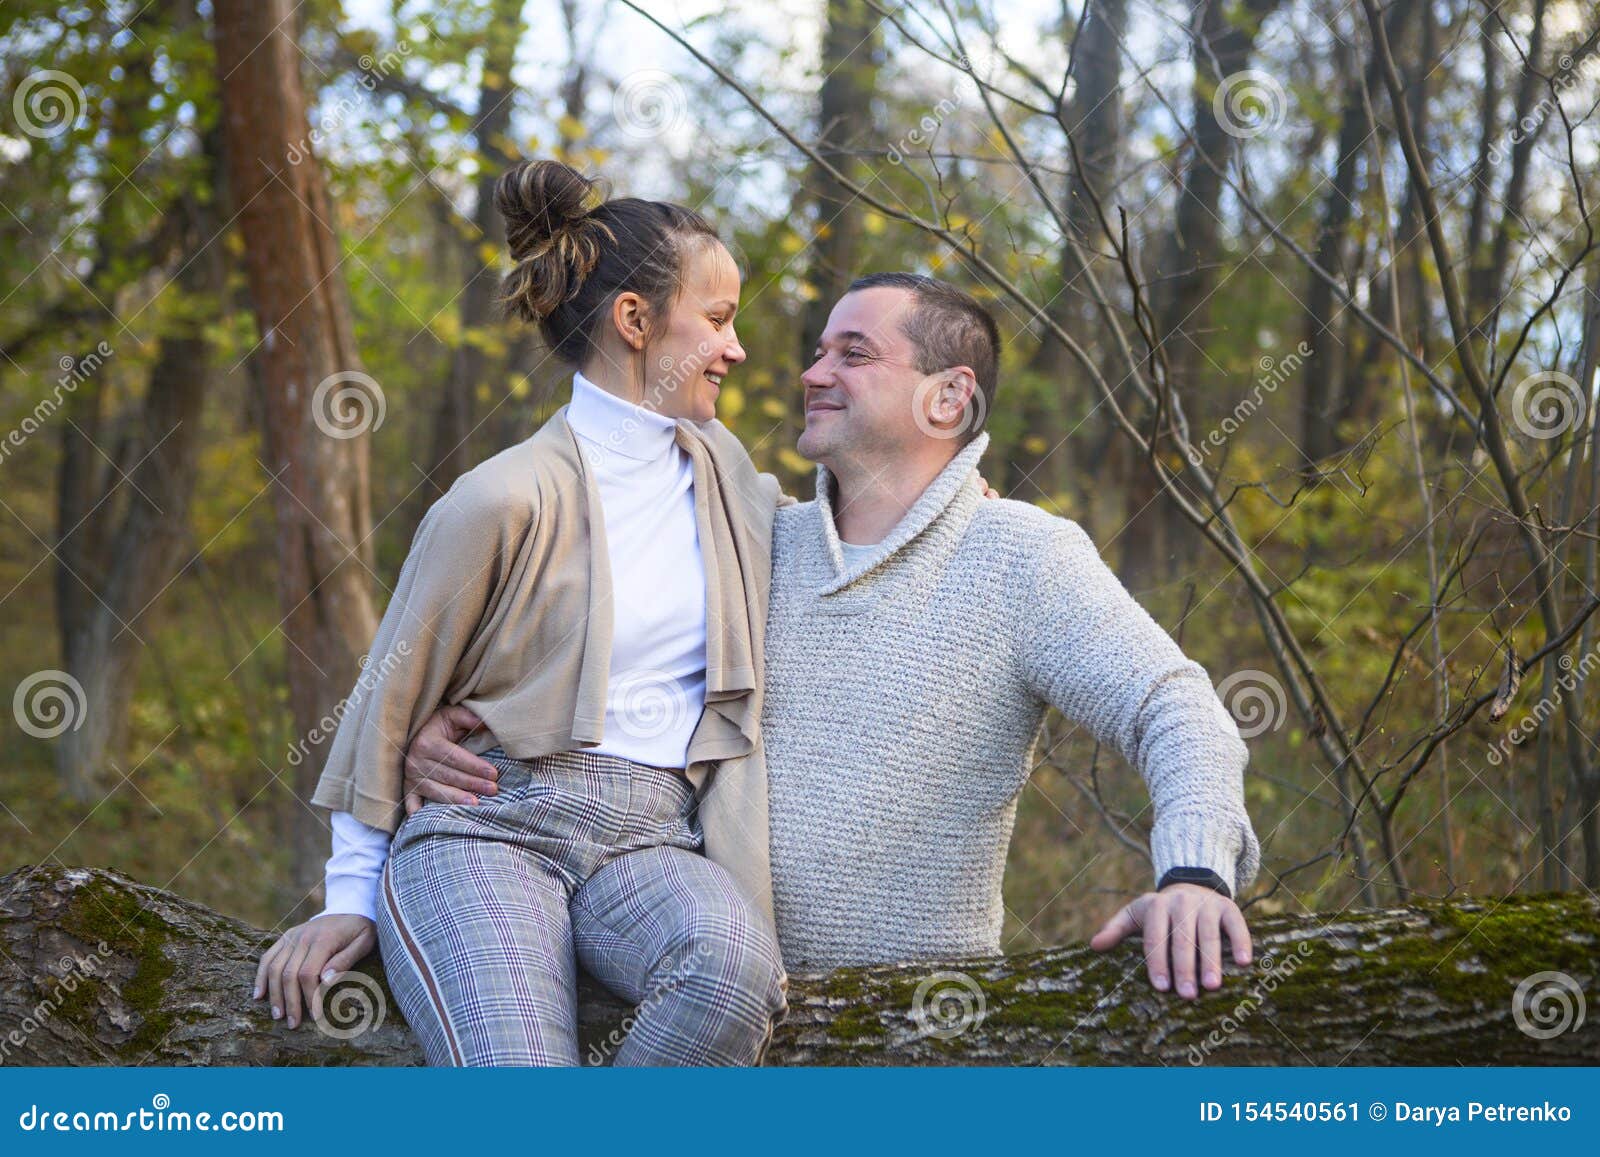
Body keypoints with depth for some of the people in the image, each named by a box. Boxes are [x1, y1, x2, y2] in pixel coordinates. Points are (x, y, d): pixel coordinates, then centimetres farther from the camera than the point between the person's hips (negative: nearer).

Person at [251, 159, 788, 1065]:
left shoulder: (723, 469, 15)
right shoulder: (508, 499, -5)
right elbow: (391, 698, 4)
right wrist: (352, 897, 6)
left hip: (652, 841, 5)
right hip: (488, 824, -5)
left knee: (736, 963, -35)